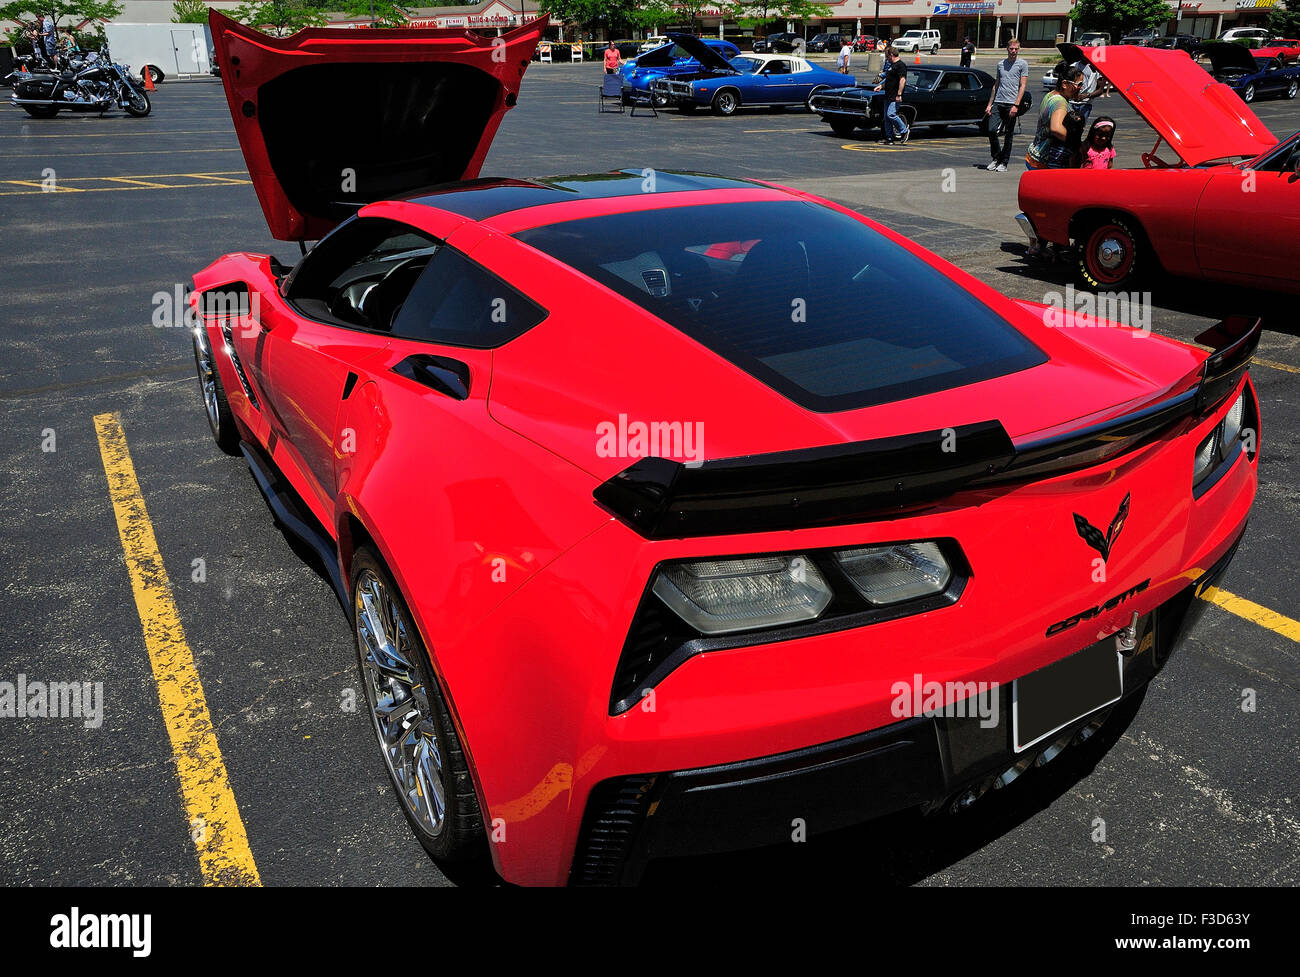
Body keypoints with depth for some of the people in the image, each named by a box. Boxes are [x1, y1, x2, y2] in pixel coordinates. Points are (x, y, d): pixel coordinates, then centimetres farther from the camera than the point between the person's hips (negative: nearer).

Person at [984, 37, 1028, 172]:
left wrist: (1016, 105, -13)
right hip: (998, 103, 4)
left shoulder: (1022, 64, 2)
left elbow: (1022, 86, -4)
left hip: (1011, 104, -4)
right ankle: (996, 158, 11)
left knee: (1008, 135, 1)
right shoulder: (1000, 64, 16)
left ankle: (1004, 162, 8)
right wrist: (990, 104, 14)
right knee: (991, 130, -6)